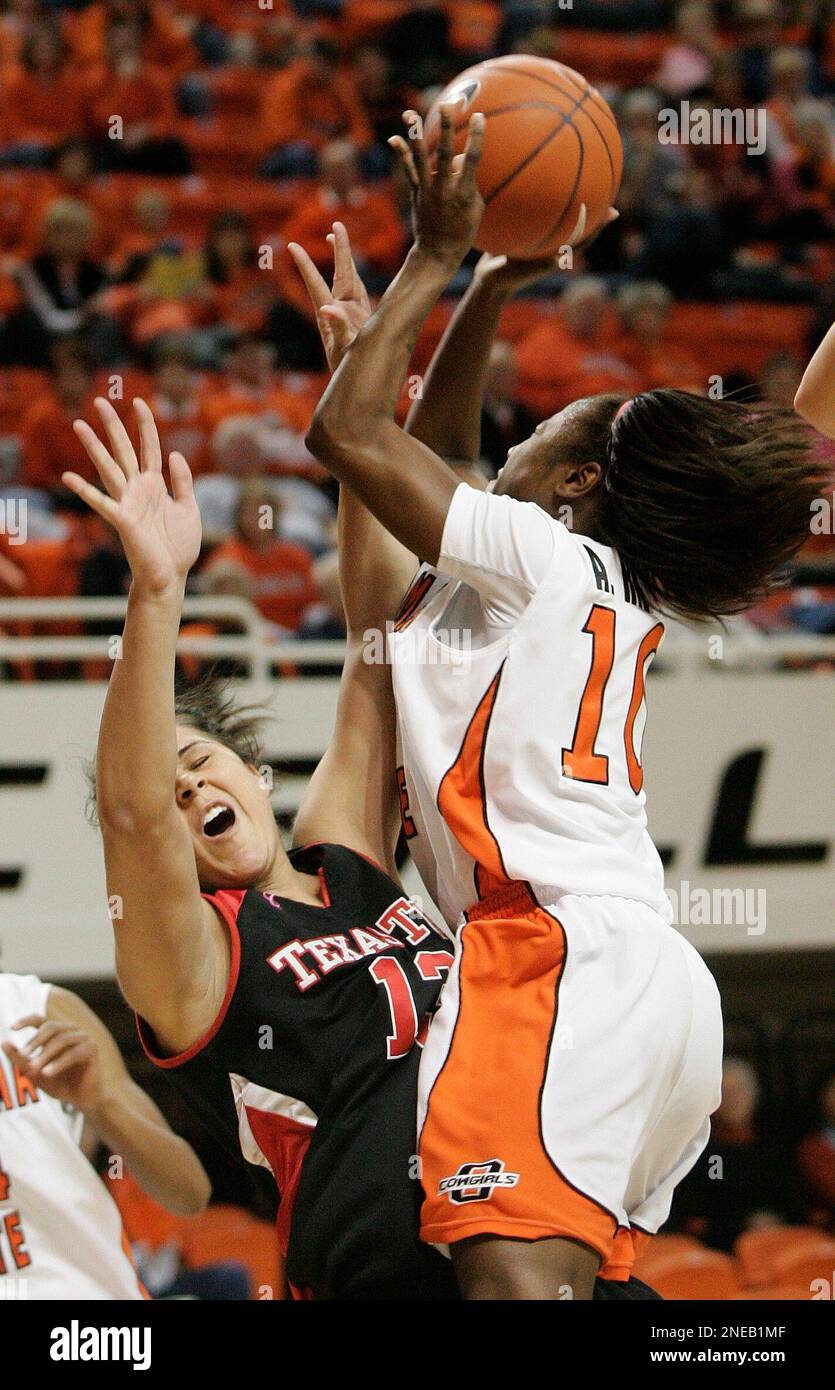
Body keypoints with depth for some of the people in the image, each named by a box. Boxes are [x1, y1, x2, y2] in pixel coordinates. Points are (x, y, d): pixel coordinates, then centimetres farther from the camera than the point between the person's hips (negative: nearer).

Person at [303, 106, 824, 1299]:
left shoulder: (536, 557, 0)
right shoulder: (603, 588, 24)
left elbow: (347, 430, -1)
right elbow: (439, 450, 40)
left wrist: (438, 256, 7)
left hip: (561, 951, -10)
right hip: (654, 972, 10)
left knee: (507, 1266, -26)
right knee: (571, 1272, 9)